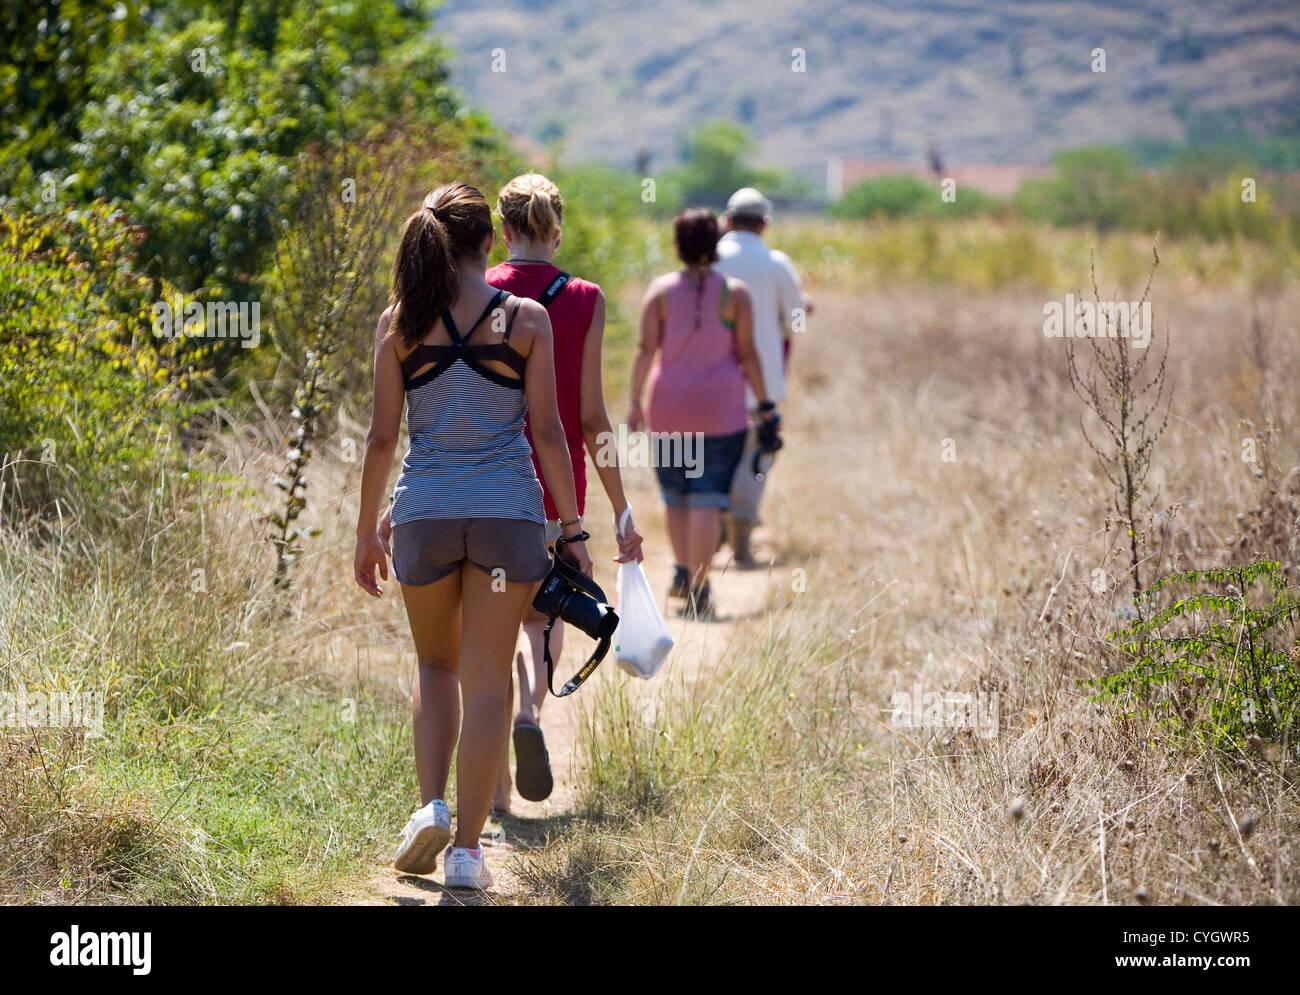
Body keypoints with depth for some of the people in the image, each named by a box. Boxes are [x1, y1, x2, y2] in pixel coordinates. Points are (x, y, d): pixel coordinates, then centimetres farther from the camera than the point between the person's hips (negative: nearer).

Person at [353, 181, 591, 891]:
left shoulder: (400, 321, 0)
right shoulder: (526, 319, -2)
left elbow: (382, 437, 1)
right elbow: (548, 434, -3)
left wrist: (366, 531, 9)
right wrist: (573, 529, 4)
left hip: (425, 511, 1)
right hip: (507, 510, -1)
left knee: (436, 664, 21)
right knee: (487, 678, 4)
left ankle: (432, 805, 1)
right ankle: (467, 848, 3)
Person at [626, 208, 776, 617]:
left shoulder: (661, 290, -1)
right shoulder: (735, 293, -2)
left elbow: (645, 348, -6)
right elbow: (747, 353, -3)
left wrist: (635, 401, -3)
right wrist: (764, 404, 3)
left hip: (669, 409, 2)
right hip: (721, 409, -1)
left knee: (677, 494, 18)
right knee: (709, 498, -3)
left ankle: (683, 571, 22)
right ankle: (697, 587, -8)